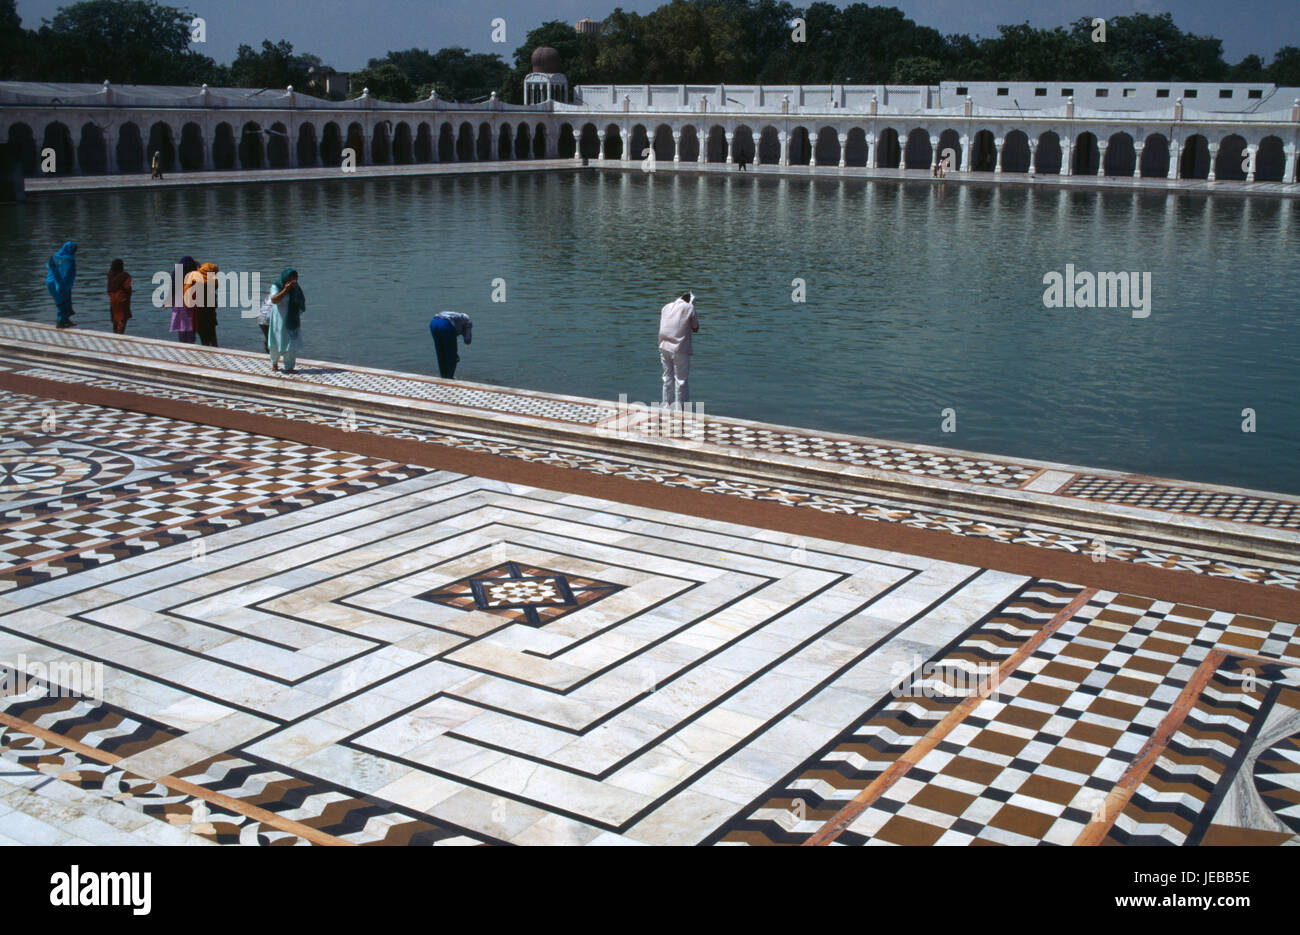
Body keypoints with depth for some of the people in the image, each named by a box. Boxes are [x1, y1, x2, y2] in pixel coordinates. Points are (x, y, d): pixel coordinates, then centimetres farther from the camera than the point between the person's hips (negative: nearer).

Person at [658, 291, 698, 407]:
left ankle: (667, 404, 20)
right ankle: (679, 406, 4)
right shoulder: (689, 307, 0)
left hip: (664, 346, 5)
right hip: (680, 349, -5)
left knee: (668, 378, 15)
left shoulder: (666, 307, 16)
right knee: (681, 379, 2)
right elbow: (695, 328, 7)